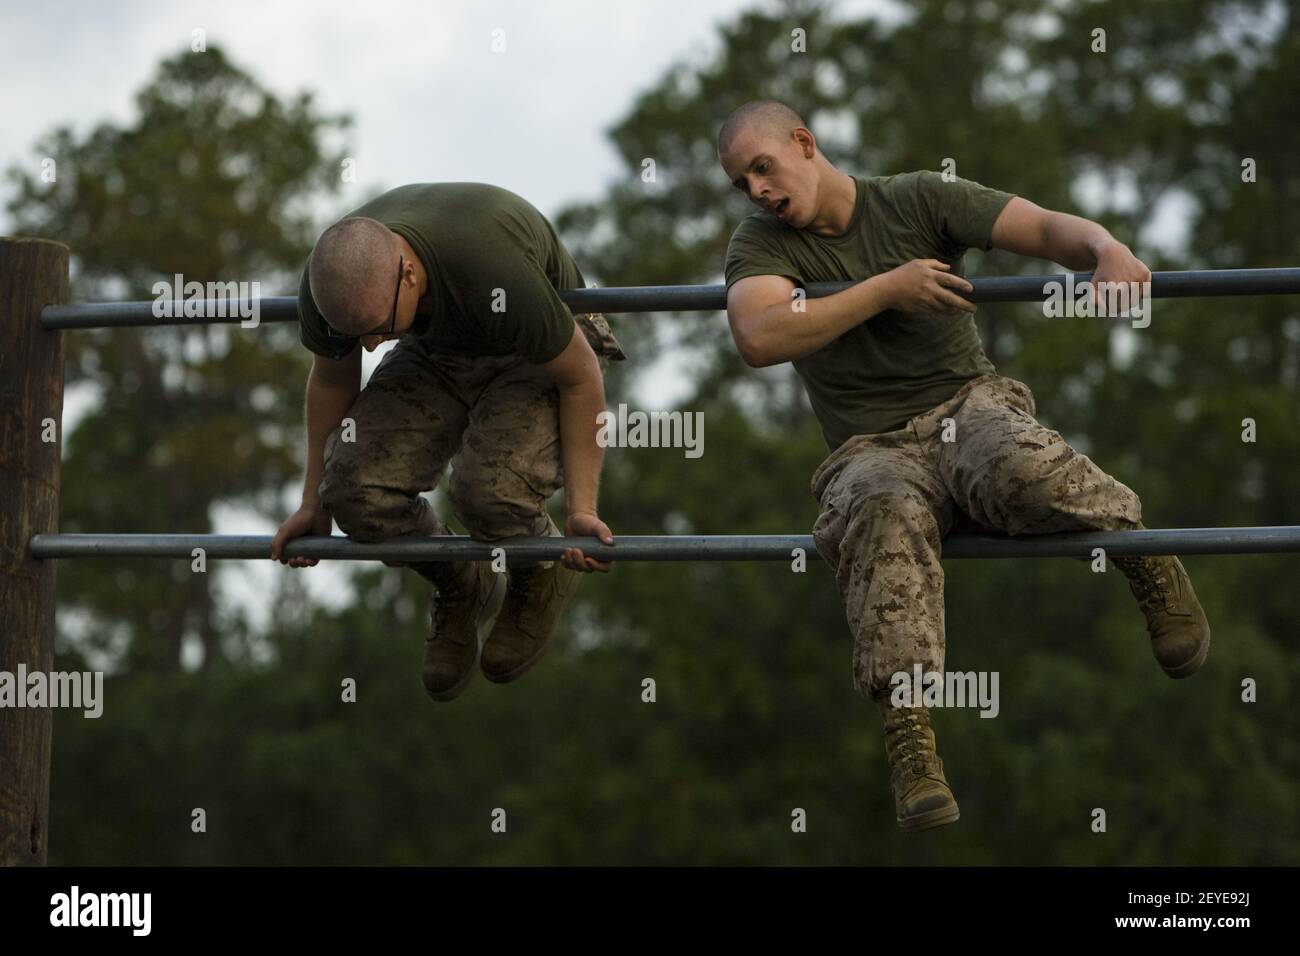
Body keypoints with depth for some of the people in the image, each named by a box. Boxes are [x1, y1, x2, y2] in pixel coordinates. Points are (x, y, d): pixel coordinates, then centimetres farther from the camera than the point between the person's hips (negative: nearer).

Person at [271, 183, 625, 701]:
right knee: (356, 487, -23)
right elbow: (332, 381, -1)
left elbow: (581, 378, -23)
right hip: (436, 351, 5)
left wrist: (582, 509, -22)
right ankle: (462, 590, 8)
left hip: (540, 354, -4)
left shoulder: (496, 276, -41)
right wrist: (313, 503, 7)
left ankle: (542, 575, 3)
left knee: (488, 488, -34)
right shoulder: (331, 282, -25)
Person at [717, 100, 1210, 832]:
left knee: (1014, 466, -38)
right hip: (874, 449, 0)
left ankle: (1145, 554, -12)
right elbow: (758, 339, -14)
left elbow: (1045, 228, -3)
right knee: (884, 514, -38)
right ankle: (908, 736, -48)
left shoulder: (917, 202, 6)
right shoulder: (763, 244, 7)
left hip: (966, 405, 0)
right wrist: (888, 288, -15)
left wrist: (1108, 249, -27)